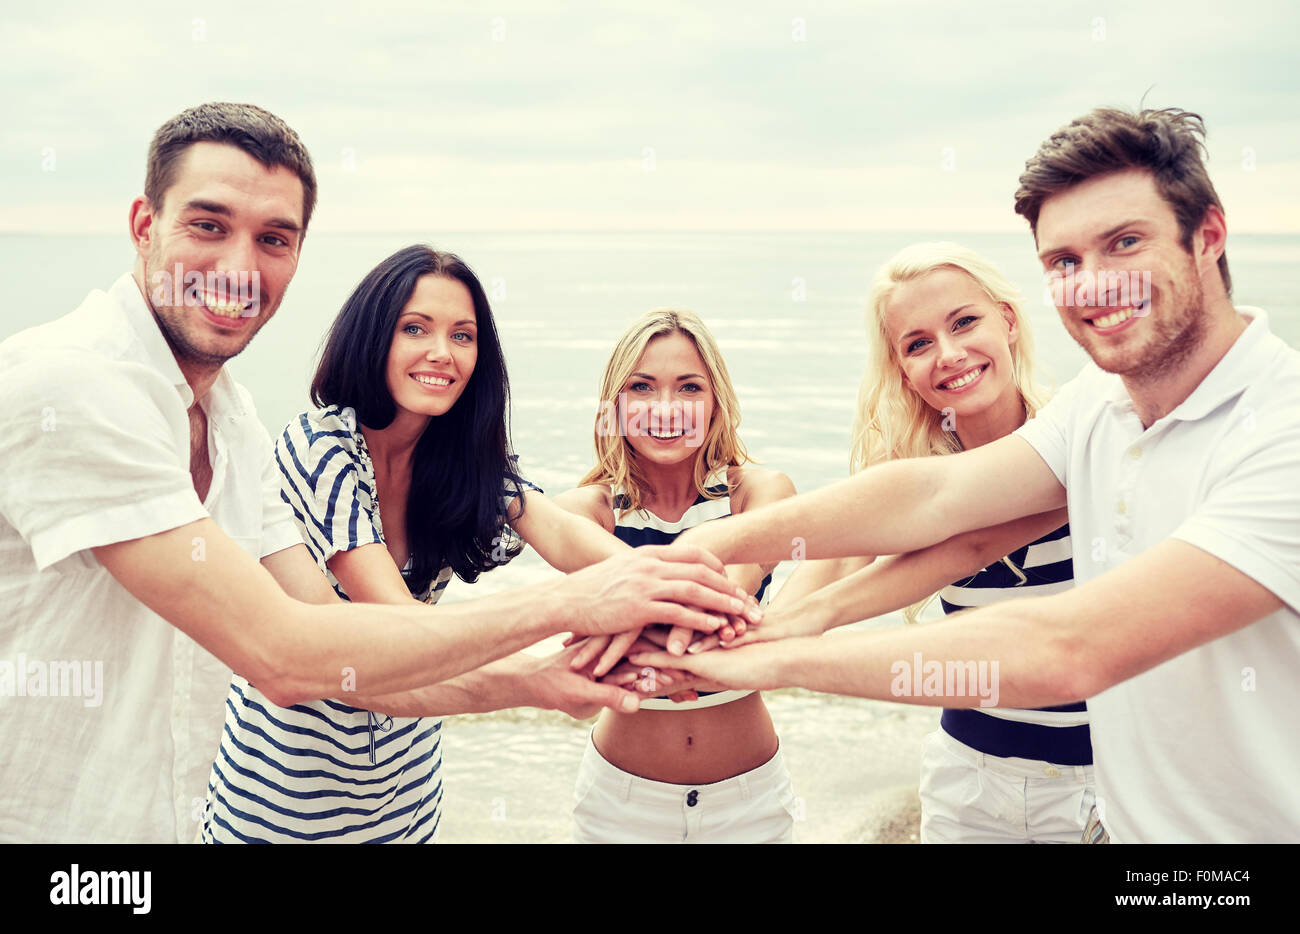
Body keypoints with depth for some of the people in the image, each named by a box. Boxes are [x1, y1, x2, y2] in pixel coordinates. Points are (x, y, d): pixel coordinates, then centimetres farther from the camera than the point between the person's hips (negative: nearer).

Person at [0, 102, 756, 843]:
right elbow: (284, 656, -27)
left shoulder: (234, 421, 4)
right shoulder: (67, 385, -22)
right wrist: (565, 604, -23)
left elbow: (335, 650, -1)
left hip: (167, 819, 7)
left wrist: (533, 680, -14)